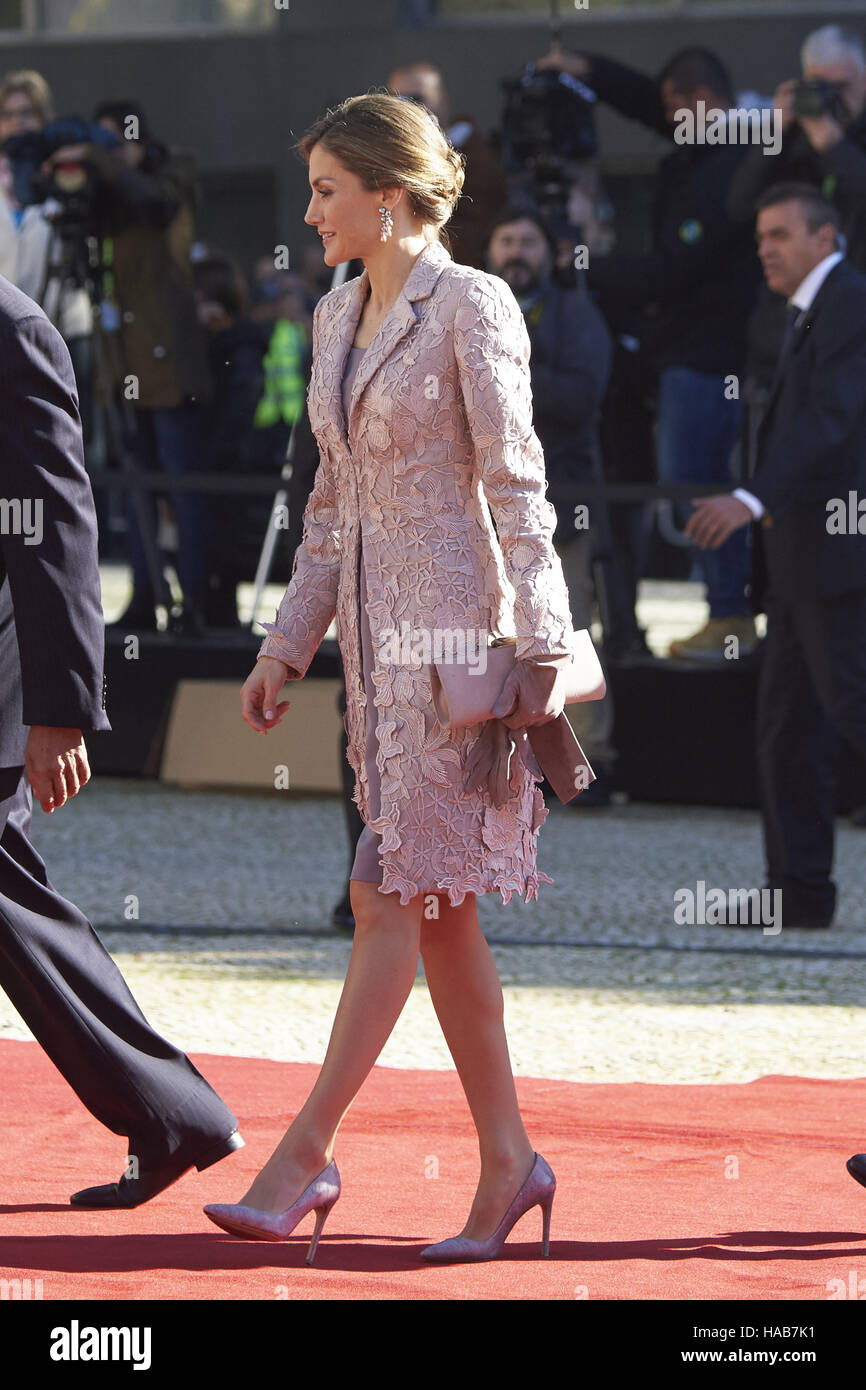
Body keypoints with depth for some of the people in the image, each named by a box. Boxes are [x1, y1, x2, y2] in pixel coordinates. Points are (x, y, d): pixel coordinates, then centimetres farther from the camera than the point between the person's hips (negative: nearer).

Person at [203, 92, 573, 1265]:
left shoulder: (471, 308, -8)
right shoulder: (338, 318, 14)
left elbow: (517, 487, -11)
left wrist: (539, 646, -15)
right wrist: (287, 644, 15)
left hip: (455, 624, -8)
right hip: (376, 628, 8)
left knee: (393, 893, -9)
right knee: (437, 907, 7)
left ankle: (306, 1154, -11)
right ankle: (508, 1160, 12)